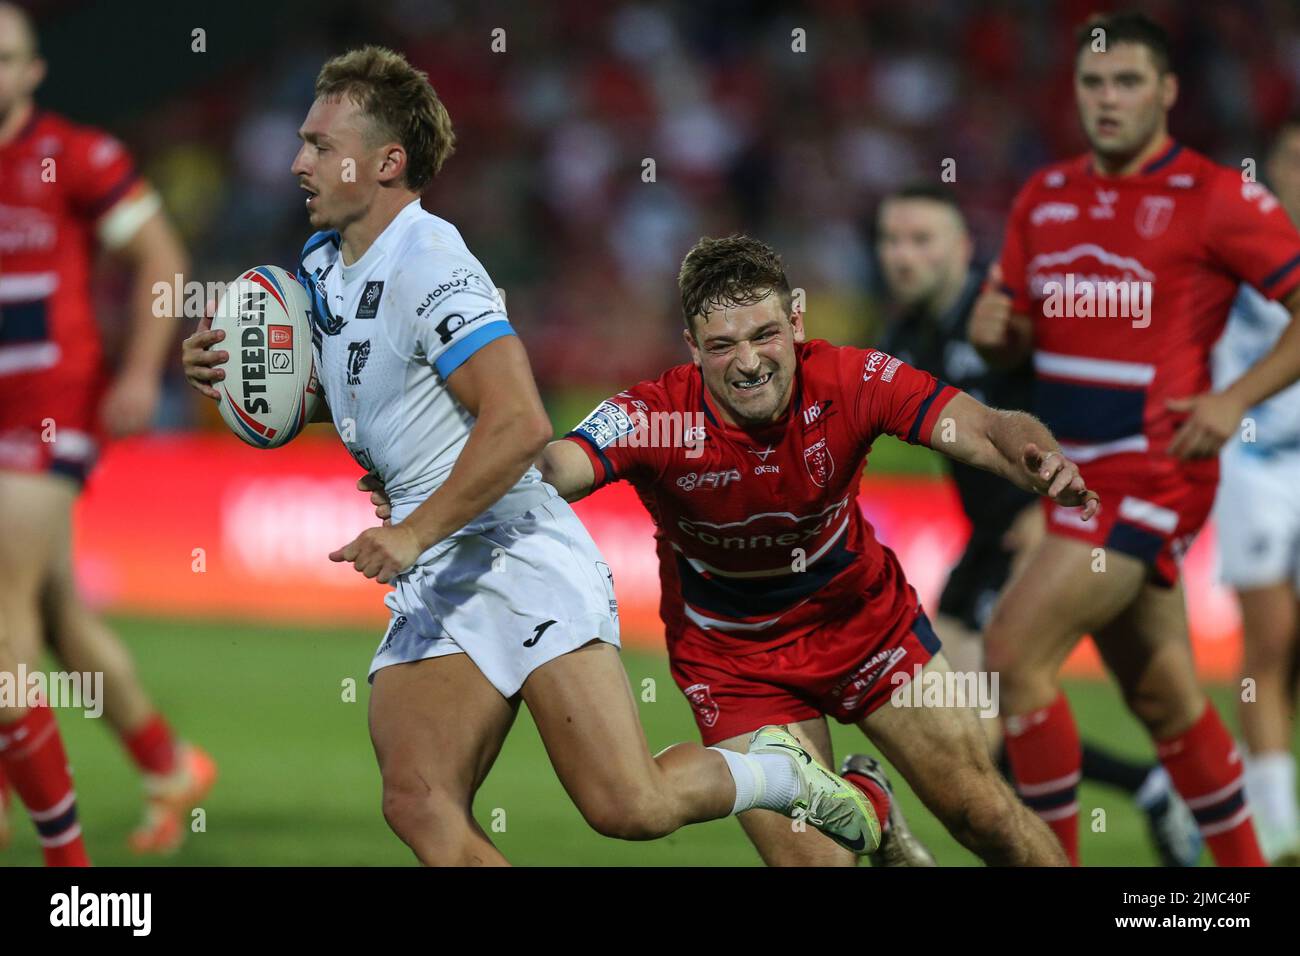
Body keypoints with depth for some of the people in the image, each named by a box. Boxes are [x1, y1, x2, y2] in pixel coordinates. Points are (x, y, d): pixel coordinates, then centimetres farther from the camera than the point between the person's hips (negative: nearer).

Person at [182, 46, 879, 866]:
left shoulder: (427, 263, -14)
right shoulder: (320, 266, 13)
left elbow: (520, 423, -24)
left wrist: (413, 534, -23)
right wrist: (234, 377, 9)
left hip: (523, 560, -8)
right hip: (430, 588, 8)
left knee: (628, 807, -16)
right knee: (419, 808, -15)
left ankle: (780, 773, 15)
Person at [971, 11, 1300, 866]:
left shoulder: (1217, 199, -9)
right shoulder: (1045, 197, 11)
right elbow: (1017, 339, 19)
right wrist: (994, 331, -4)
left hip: (1154, 470, -7)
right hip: (1078, 472, 7)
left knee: (1015, 651, -16)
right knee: (1163, 698, 13)